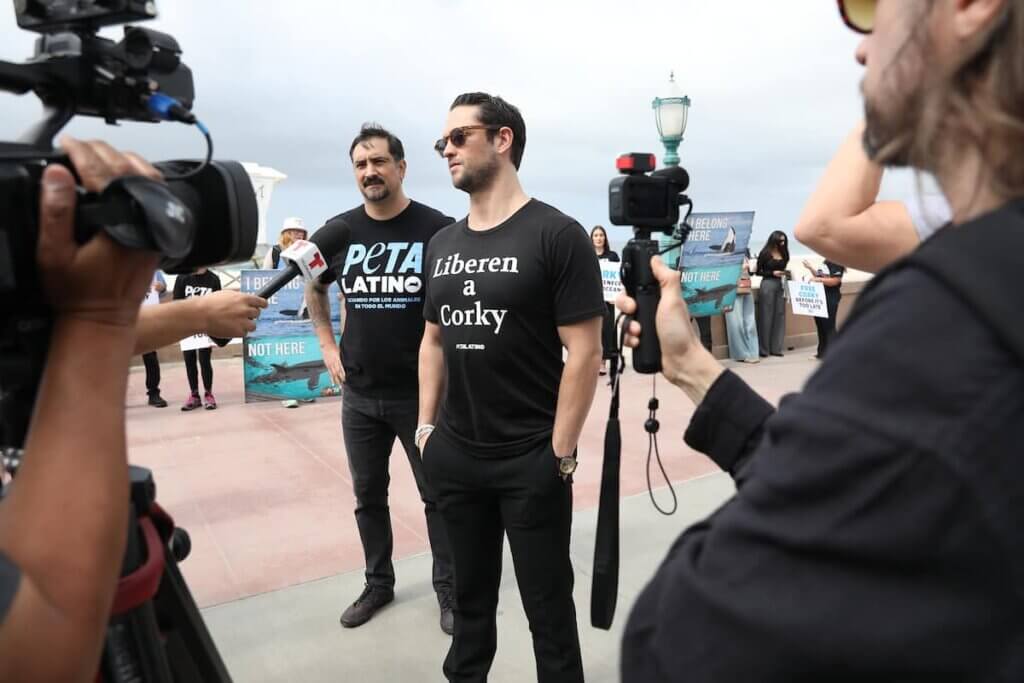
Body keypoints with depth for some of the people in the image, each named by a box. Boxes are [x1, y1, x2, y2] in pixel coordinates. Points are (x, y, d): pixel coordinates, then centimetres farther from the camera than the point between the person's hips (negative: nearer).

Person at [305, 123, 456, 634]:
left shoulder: (437, 228, -10)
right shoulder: (339, 230, 2)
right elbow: (314, 289, 19)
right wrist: (327, 345, 11)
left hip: (422, 392, -3)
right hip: (359, 395, 4)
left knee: (437, 494, 9)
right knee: (368, 496, 16)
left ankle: (448, 587, 27)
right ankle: (378, 583, 35)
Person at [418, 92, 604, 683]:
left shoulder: (556, 235, -10)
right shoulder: (443, 244, 8)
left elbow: (585, 353, -12)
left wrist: (560, 454, -14)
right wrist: (427, 426, 9)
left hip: (531, 459, -5)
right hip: (455, 455, 5)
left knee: (548, 604, 12)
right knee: (470, 594, 22)